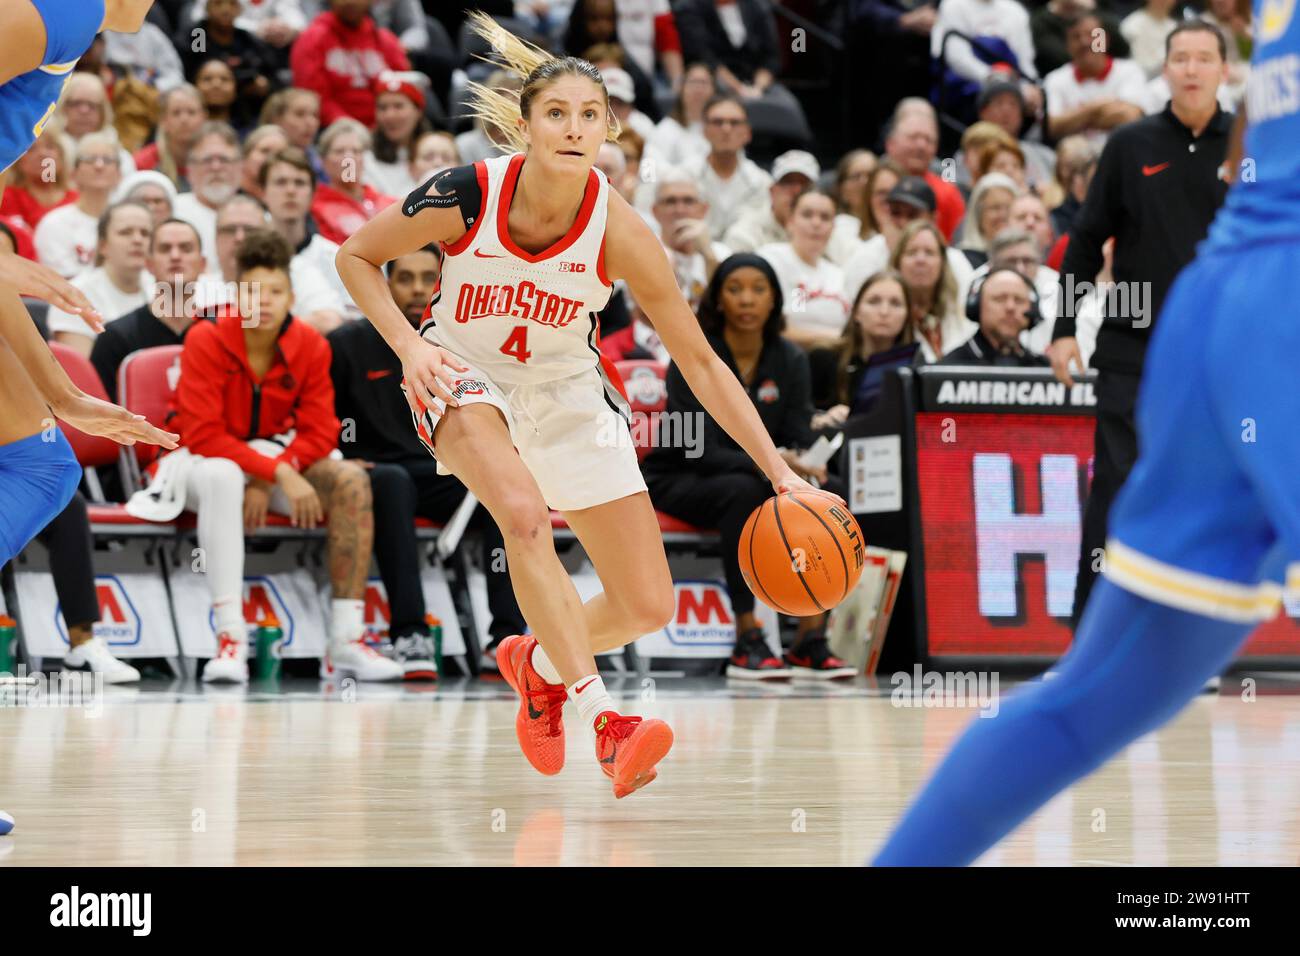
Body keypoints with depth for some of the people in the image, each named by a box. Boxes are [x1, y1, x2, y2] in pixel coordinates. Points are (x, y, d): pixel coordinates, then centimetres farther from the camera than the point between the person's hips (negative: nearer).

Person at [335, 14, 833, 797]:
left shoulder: (619, 232, -23)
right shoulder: (466, 197, -25)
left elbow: (701, 363, -15)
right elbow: (356, 256, -7)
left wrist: (779, 471, -20)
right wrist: (408, 345, -22)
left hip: (566, 389, 3)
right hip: (464, 379, -2)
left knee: (649, 607, 0)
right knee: (523, 509, -36)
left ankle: (539, 661, 34)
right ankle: (603, 719, -31)